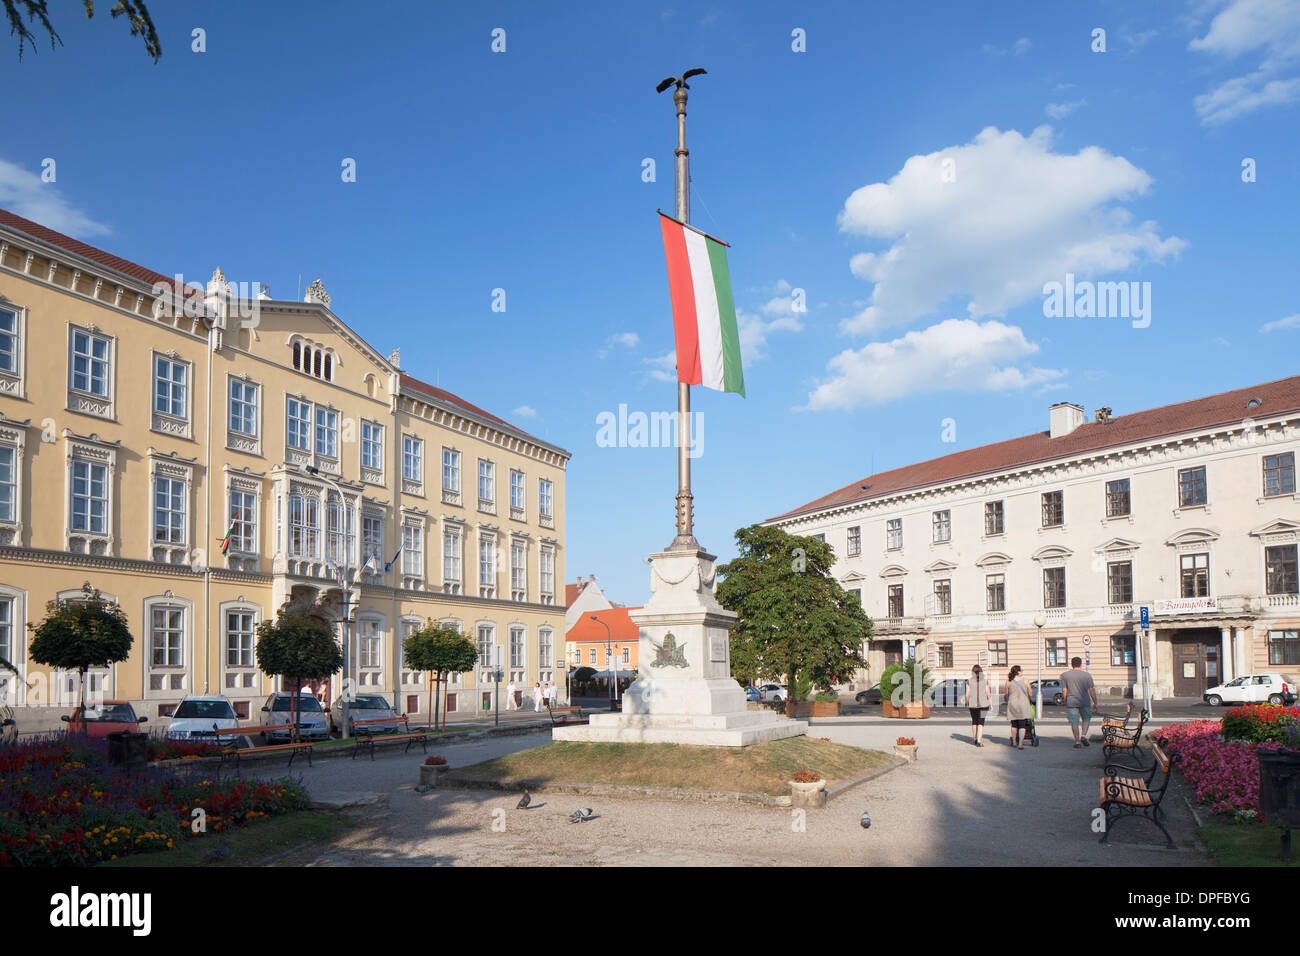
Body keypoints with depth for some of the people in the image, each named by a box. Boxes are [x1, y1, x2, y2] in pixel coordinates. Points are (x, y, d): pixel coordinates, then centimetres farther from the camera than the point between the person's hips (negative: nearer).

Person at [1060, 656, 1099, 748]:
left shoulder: (1065, 675, 1)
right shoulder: (1087, 675, 0)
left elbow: (1064, 691, 2)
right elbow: (1092, 690, 2)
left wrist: (1065, 703, 11)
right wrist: (1095, 703, 9)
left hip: (1071, 702, 0)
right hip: (1085, 702, 0)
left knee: (1074, 722, 3)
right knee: (1086, 718, 18)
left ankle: (1077, 741, 2)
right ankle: (1084, 735, 1)